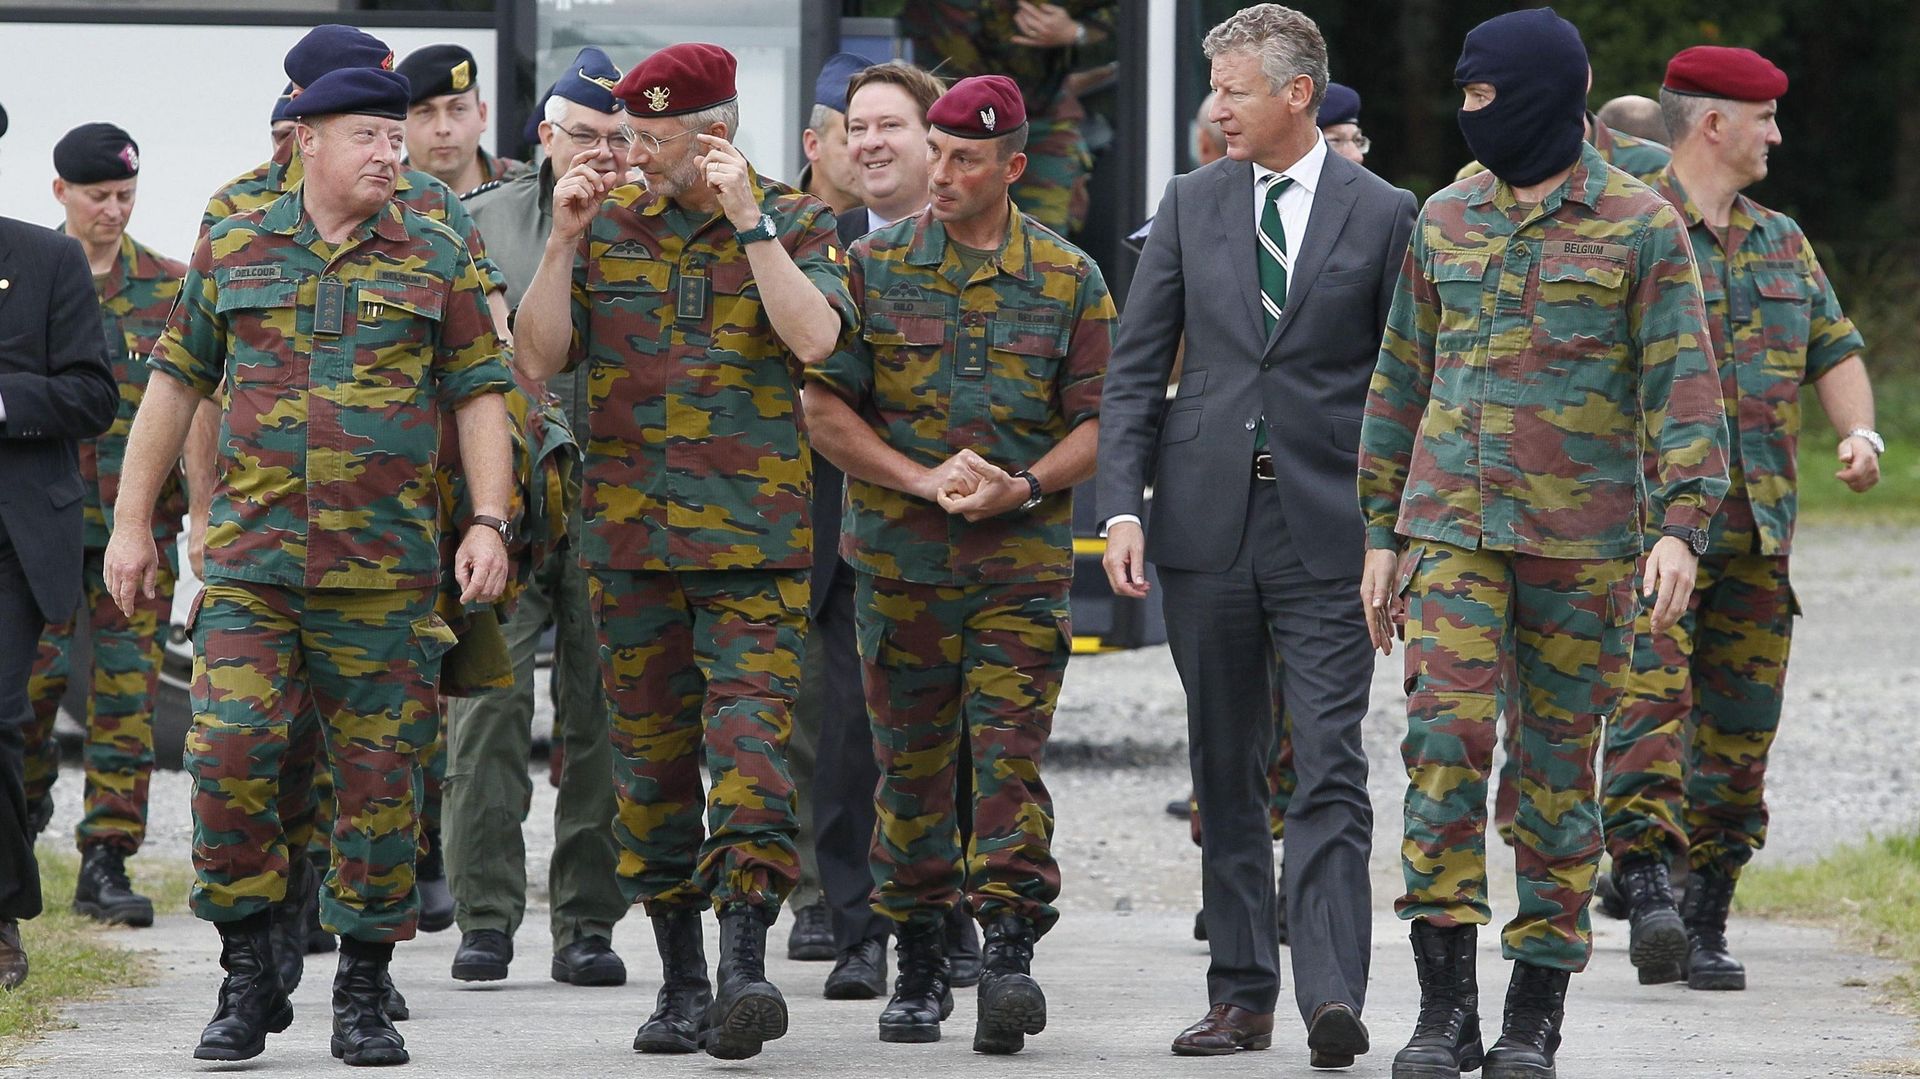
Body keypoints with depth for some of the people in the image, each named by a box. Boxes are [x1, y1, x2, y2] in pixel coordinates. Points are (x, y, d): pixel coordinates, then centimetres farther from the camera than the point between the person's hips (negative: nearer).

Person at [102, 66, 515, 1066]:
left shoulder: (437, 259, 6)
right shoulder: (231, 252, 8)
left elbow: (479, 396, 6)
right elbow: (175, 385, 13)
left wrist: (490, 520, -6)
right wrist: (130, 523, 10)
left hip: (385, 566, 0)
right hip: (249, 560, 0)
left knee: (377, 776, 1)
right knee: (229, 754, -12)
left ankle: (363, 993, 12)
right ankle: (249, 978, 0)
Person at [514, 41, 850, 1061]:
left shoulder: (795, 222, 2)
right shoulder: (606, 223, 9)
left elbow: (815, 336, -15)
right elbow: (537, 359, 2)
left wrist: (747, 220, -17)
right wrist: (564, 239, -8)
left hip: (753, 537, -3)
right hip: (627, 537, 3)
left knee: (748, 737, -15)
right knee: (650, 753, 6)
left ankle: (746, 965, -22)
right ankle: (681, 984, 14)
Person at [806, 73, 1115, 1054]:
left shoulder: (1068, 280, 4)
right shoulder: (874, 267, 4)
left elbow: (1096, 421, 4)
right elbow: (825, 409, 0)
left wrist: (1024, 487, -14)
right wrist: (923, 481, -12)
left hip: (1022, 564, -1)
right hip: (899, 565, 1)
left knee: (1010, 756, -10)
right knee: (911, 766, 5)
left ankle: (1011, 951, -14)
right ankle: (918, 967, 14)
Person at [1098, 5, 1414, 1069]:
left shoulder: (1382, 214, 0)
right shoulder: (1192, 202, 9)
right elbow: (1137, 366, 9)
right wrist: (1122, 505, -2)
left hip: (1325, 527, -4)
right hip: (1208, 520, 4)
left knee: (1330, 770, -11)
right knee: (1225, 772, 8)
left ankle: (1332, 994, -18)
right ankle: (1241, 994, 14)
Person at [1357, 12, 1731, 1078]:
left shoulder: (1640, 227, -2)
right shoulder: (1445, 221, 10)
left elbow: (1681, 382, -6)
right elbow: (1401, 381, 17)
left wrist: (1681, 526, -18)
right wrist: (1382, 533, 14)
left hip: (1583, 539, -2)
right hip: (1452, 529, 2)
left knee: (1557, 760, 3)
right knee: (1444, 735, -12)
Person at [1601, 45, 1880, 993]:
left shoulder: (1781, 242, 18)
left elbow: (1834, 350, 19)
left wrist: (1861, 432, 0)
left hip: (1758, 525, 6)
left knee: (1740, 727, 5)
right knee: (1652, 696, -21)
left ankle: (1707, 925, 12)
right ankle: (1647, 893, -30)